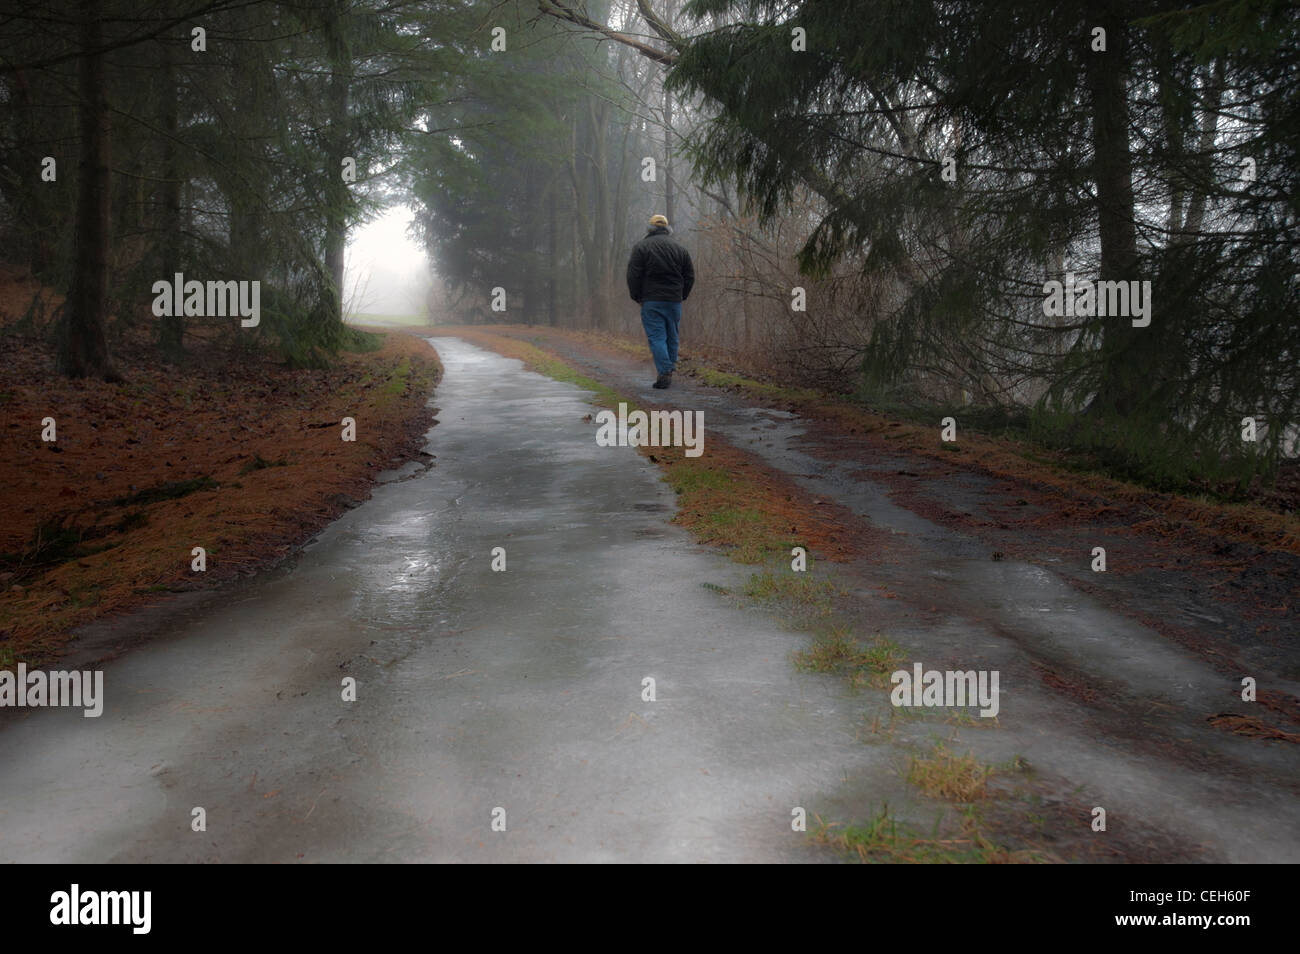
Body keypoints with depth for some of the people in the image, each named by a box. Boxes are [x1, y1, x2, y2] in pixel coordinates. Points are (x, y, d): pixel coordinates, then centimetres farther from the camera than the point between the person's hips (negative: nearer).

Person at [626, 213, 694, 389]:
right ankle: (669, 371, 18)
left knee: (656, 337, -5)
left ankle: (664, 373, -16)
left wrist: (637, 297, 3)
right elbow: (689, 276, 10)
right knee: (672, 337, 13)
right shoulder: (679, 249, 10)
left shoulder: (641, 247, -2)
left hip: (651, 301, -4)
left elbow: (633, 275, -7)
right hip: (674, 301, 4)